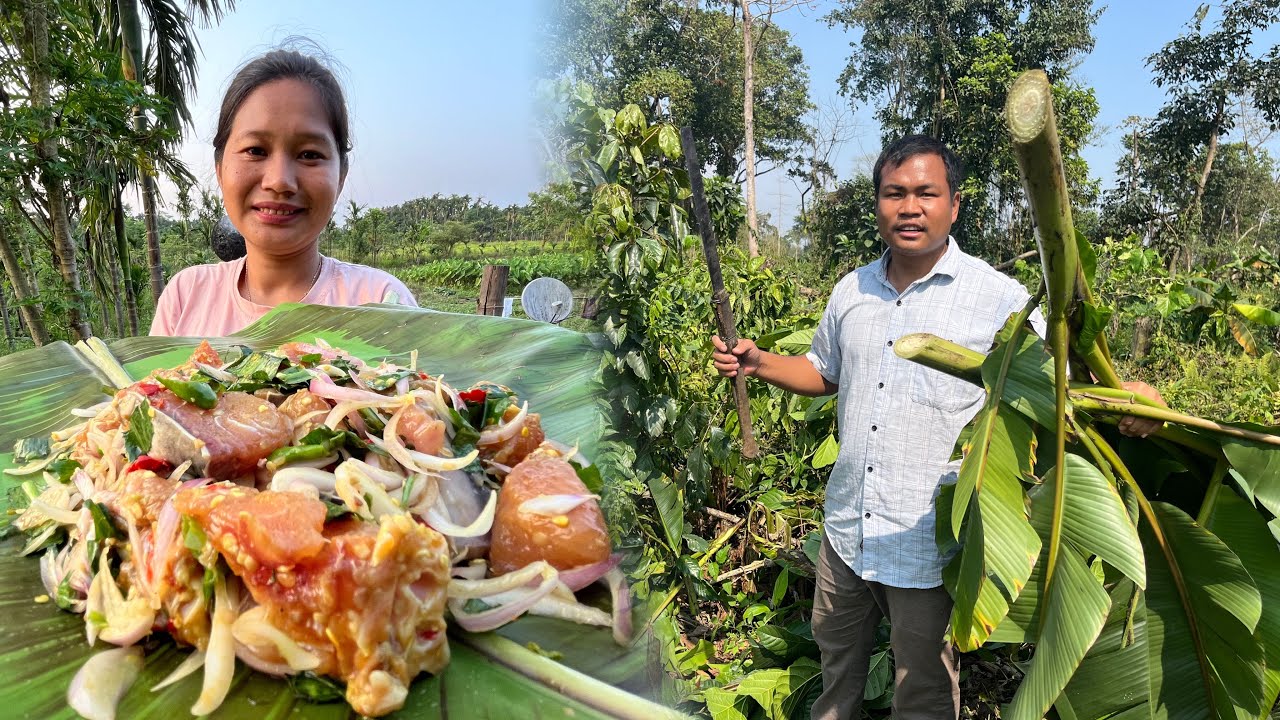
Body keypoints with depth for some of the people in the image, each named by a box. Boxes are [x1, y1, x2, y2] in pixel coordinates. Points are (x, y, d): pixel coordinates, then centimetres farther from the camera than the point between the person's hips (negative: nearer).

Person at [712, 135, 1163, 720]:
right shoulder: (851, 291, 3)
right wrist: (758, 362, 0)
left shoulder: (998, 298, -13)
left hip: (932, 543, -4)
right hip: (846, 531, 5)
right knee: (836, 660, 26)